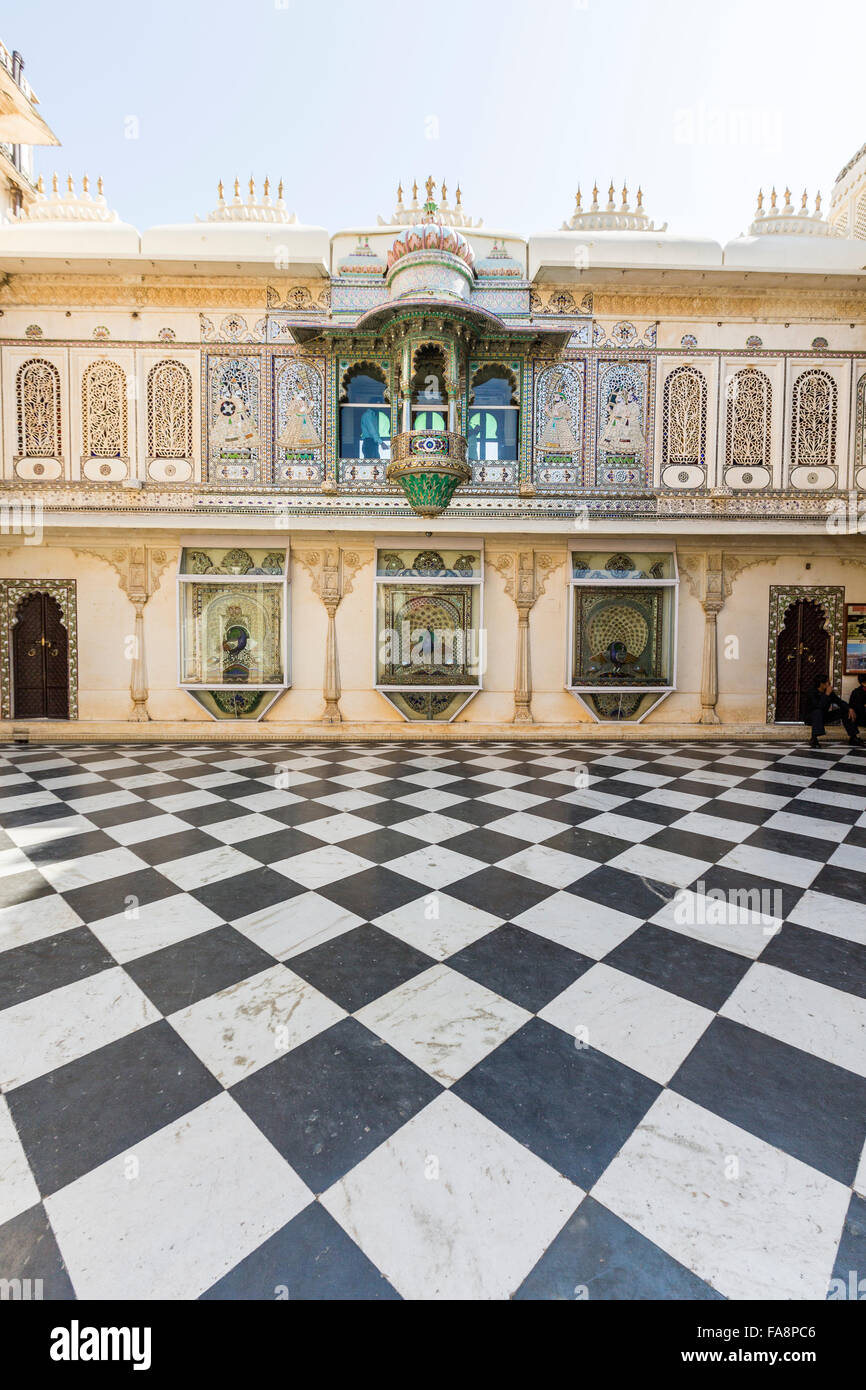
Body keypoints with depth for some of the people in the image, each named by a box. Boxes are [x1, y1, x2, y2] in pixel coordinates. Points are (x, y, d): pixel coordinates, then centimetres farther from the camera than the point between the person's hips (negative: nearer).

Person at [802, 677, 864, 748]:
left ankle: (853, 737, 0)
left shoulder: (830, 692, -3)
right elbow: (820, 706, -37)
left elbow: (840, 702, -1)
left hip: (823, 717, 7)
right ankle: (813, 739, -36)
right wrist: (827, 694, -33)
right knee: (818, 711, -40)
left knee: (845, 711, -5)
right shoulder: (811, 693, -24)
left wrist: (850, 709, -19)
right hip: (810, 718, -7)